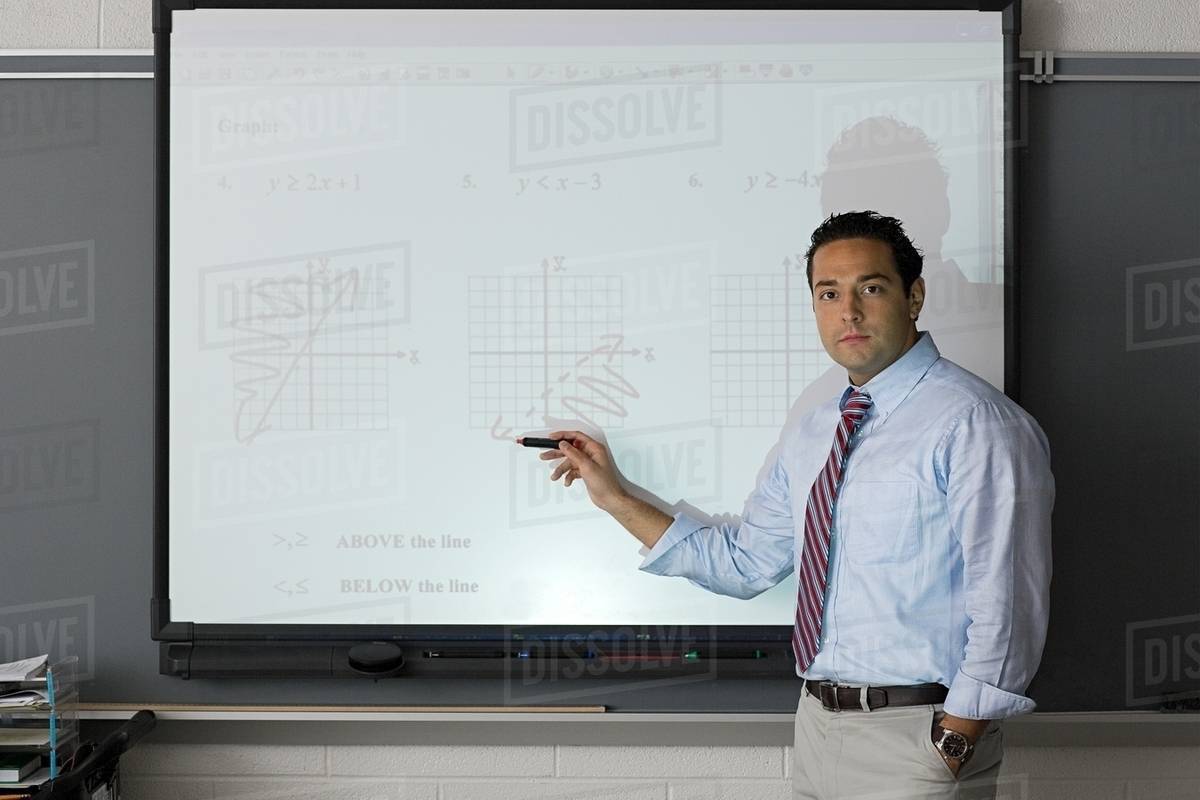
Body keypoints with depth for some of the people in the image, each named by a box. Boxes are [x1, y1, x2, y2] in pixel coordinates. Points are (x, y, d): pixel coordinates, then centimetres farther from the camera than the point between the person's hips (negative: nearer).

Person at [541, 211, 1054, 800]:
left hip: (914, 732, -6)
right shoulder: (809, 433, 10)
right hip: (818, 722, 7)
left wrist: (954, 746, -17)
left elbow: (1004, 603, -17)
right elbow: (744, 564, 12)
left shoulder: (976, 424, -14)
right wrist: (615, 497, 9)